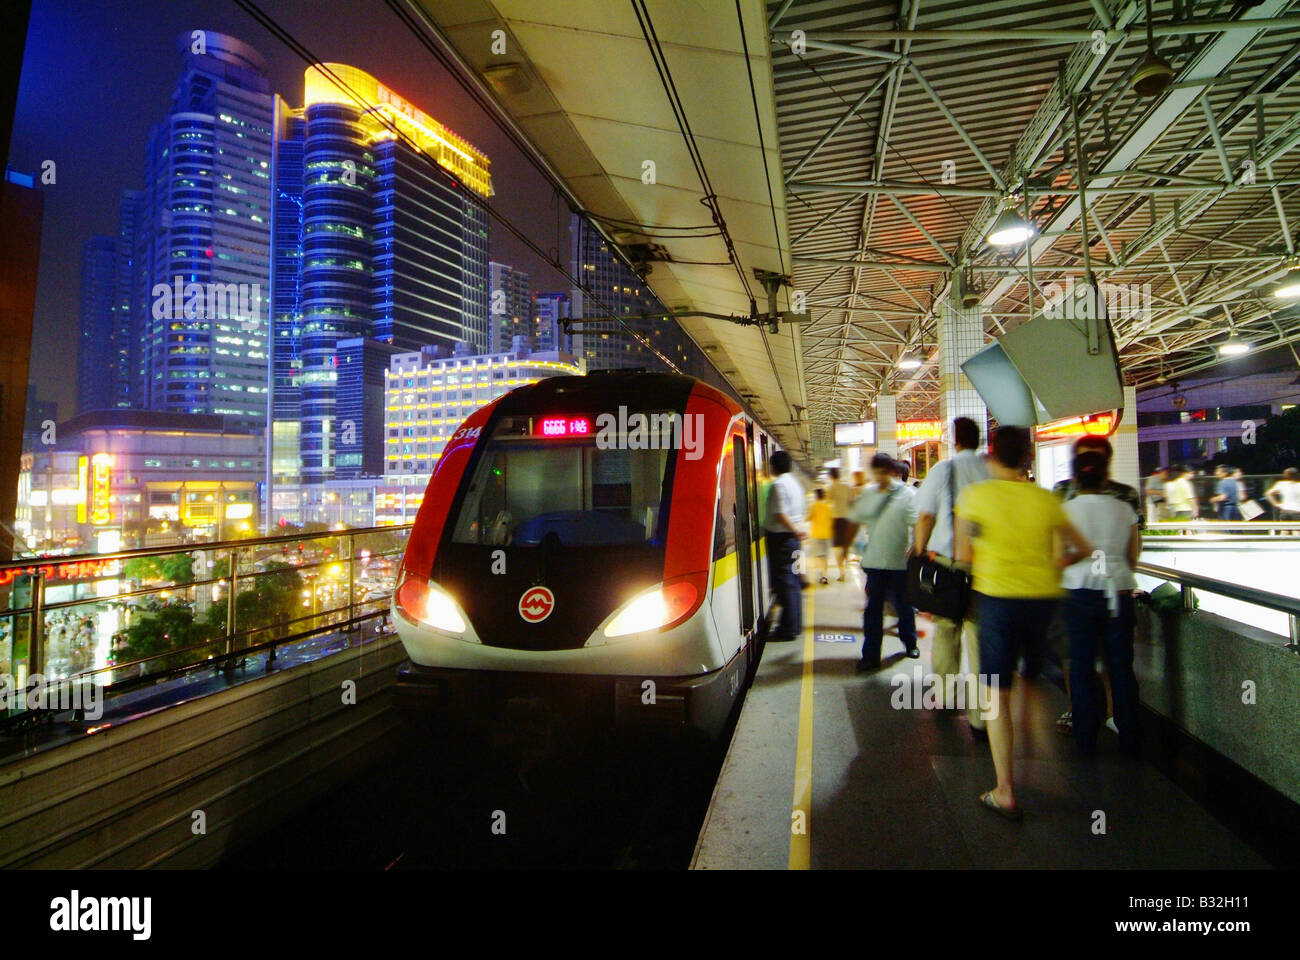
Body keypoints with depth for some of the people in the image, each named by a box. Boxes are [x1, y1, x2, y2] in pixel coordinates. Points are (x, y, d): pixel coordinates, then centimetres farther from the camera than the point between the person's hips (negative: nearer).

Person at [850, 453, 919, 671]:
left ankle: (910, 643, 36)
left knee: (904, 605, 13)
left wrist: (914, 549, -21)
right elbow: (855, 521, 15)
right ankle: (871, 655, 6)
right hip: (873, 561, 3)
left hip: (899, 562, -2)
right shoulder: (867, 494, 7)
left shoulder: (907, 494, -5)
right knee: (873, 609, 2)